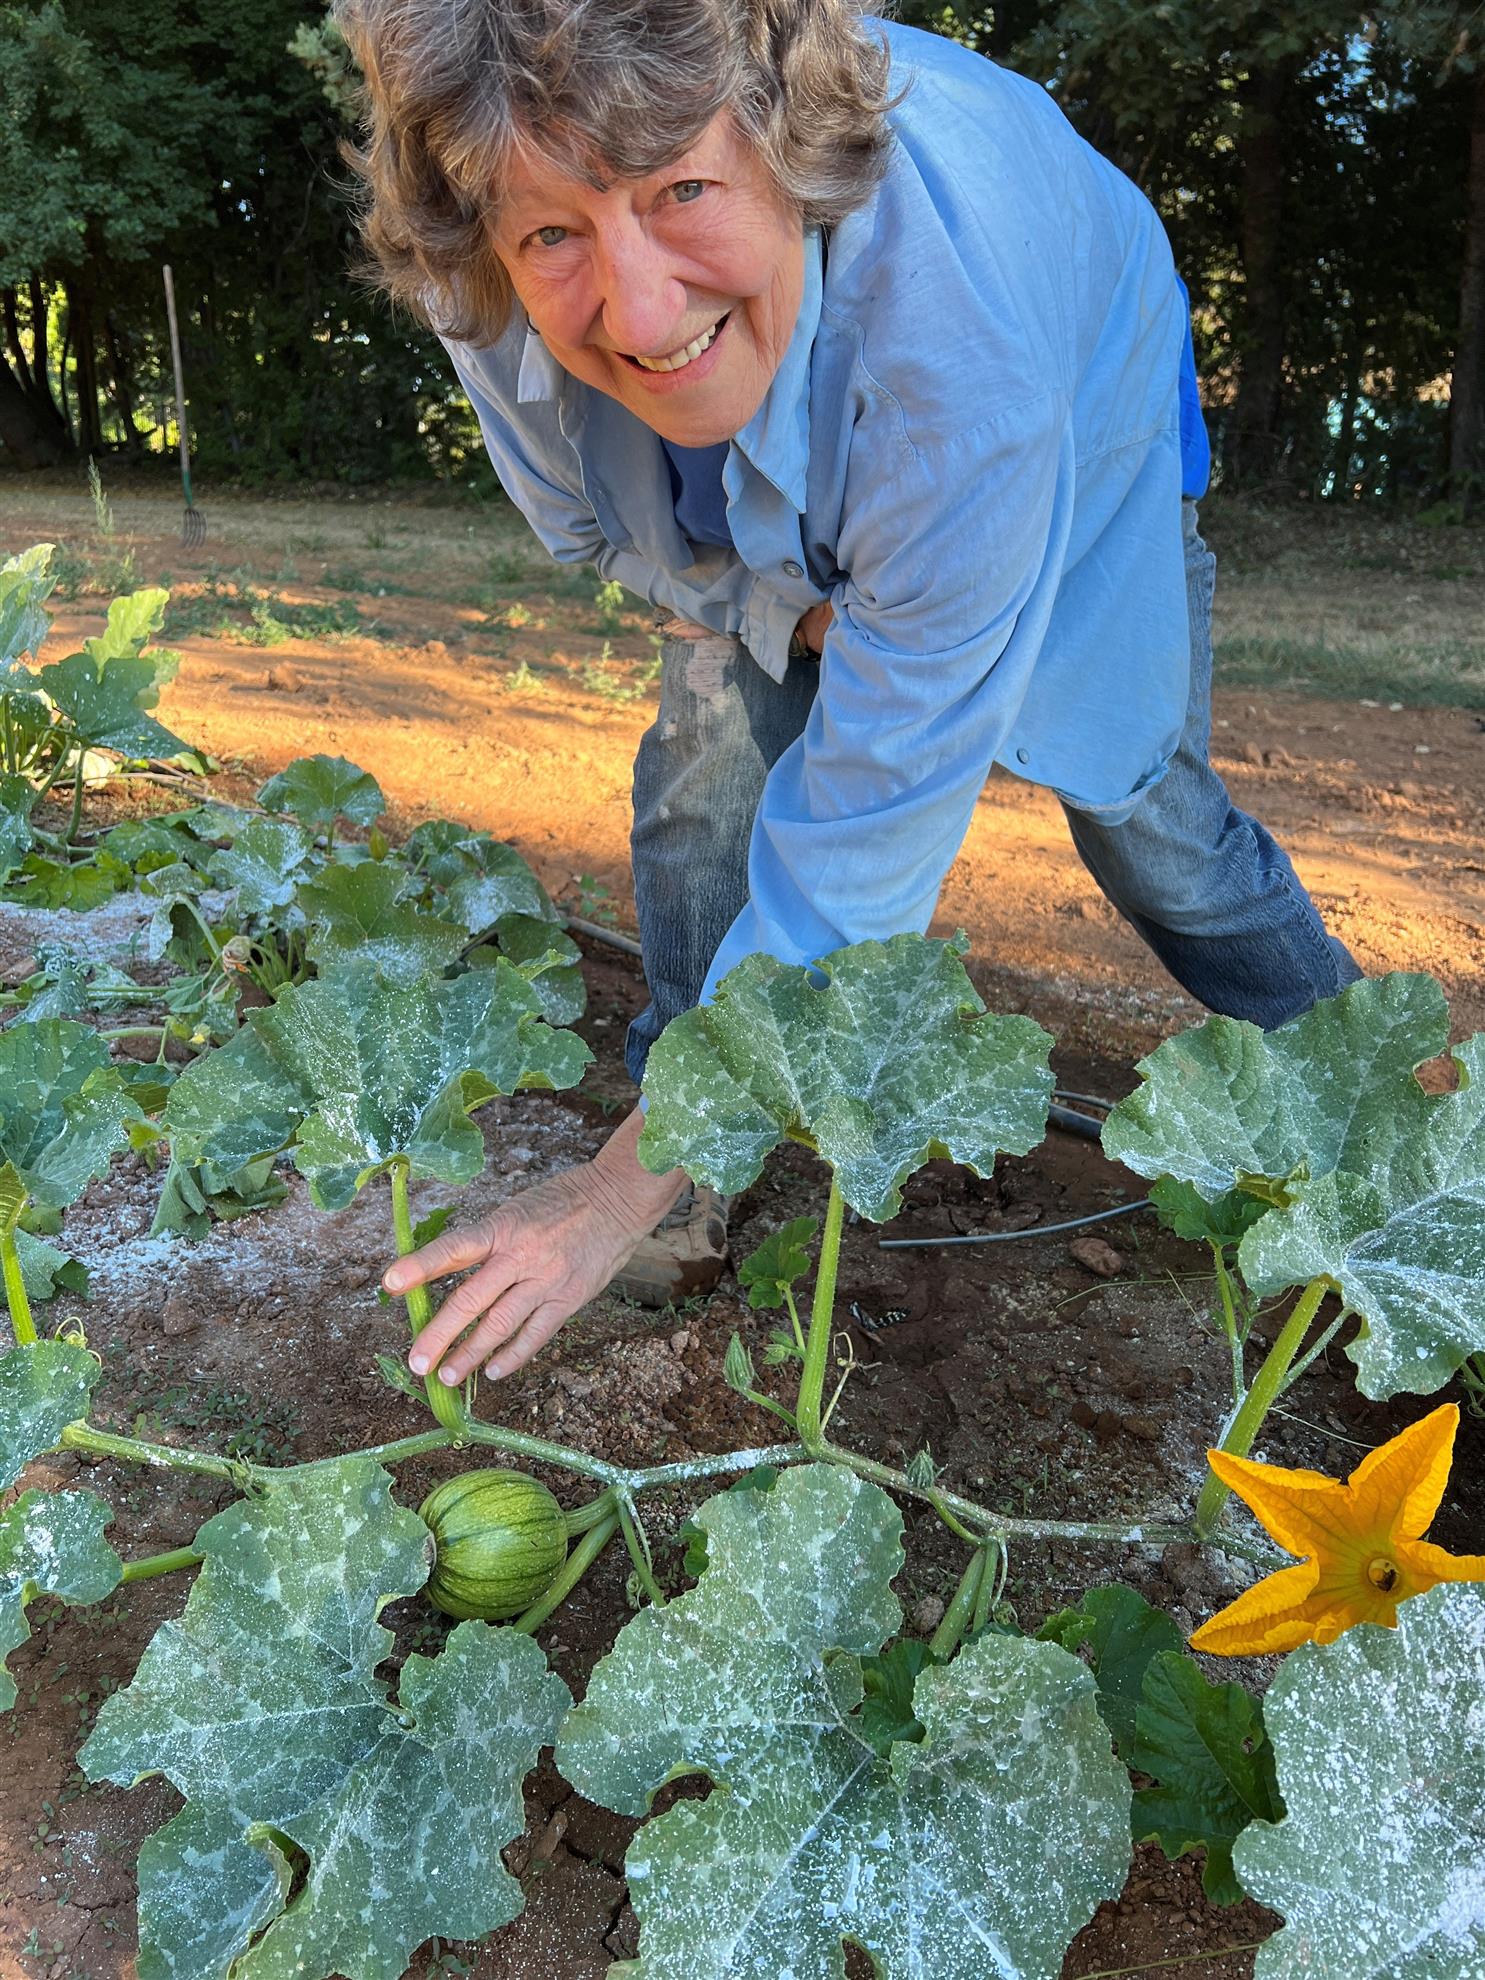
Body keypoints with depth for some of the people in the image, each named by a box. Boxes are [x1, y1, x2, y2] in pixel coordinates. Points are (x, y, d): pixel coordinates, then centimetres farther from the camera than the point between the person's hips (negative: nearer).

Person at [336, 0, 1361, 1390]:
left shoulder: (958, 333, -50)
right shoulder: (492, 287, -34)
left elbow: (868, 827, -46)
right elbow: (576, 506, -7)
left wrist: (622, 1192, -41)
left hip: (1086, 420, -3)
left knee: (1136, 811, -1)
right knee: (709, 764, -11)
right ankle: (698, 1206, 10)